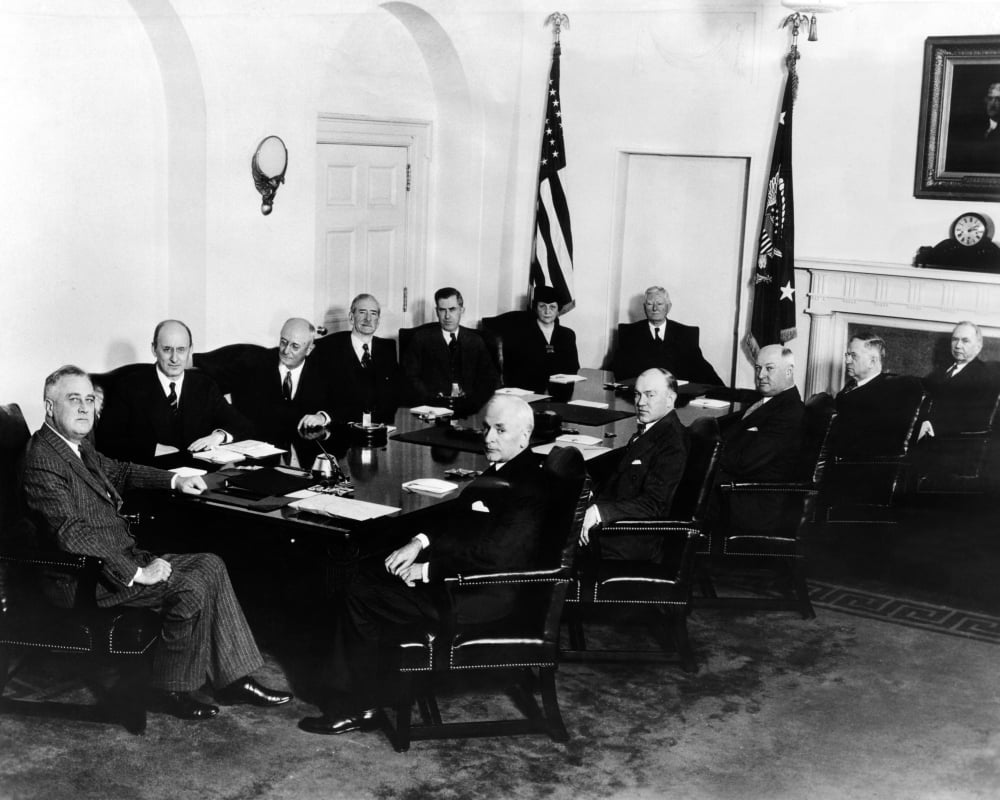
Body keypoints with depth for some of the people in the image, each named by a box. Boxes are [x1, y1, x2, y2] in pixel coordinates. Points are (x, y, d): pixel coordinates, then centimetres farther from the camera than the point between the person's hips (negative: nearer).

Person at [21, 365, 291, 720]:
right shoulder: (43, 461, -20)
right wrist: (135, 573, -26)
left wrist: (174, 480, 23)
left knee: (209, 565, 2)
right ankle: (168, 689, -1)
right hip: (88, 580, -10)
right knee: (191, 588, -21)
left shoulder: (77, 446, 12)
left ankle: (235, 679, 2)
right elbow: (73, 535, -28)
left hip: (124, 557, 11)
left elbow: (118, 471, 33)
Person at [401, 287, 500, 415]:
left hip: (469, 408, 2)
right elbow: (411, 376, 3)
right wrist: (433, 398, -14)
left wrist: (472, 398, -11)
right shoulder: (422, 337, 11)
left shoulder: (475, 340, 17)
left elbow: (491, 378, 10)